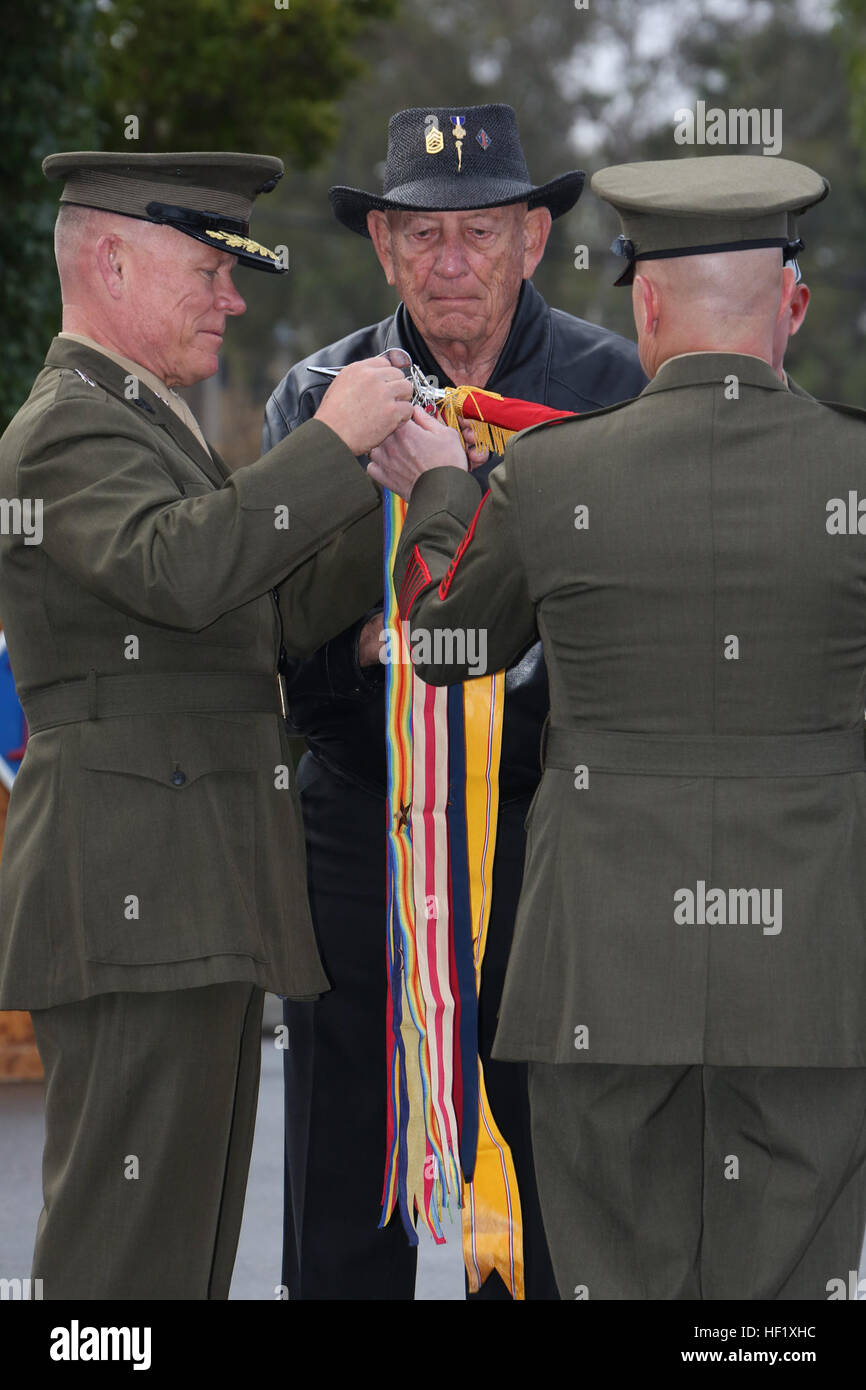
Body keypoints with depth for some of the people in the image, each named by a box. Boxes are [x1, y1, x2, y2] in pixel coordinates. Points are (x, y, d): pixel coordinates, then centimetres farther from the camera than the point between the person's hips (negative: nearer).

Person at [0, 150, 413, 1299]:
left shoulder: (147, 424, 24)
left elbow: (279, 616, 17)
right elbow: (181, 570, -30)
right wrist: (332, 441, -24)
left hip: (199, 902, 11)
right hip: (132, 899, -11)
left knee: (185, 1240, 11)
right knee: (124, 1247, -11)